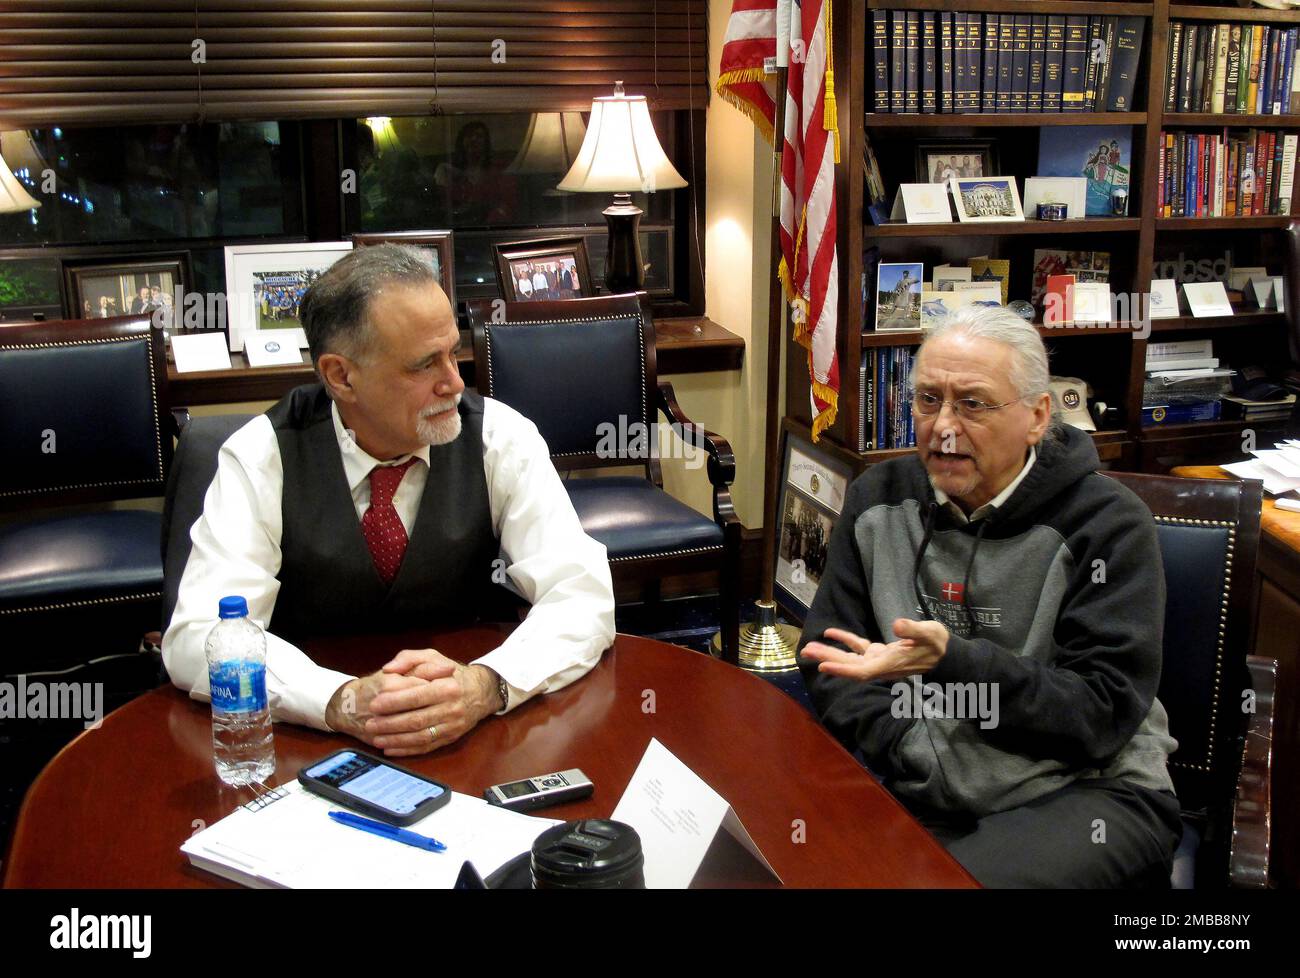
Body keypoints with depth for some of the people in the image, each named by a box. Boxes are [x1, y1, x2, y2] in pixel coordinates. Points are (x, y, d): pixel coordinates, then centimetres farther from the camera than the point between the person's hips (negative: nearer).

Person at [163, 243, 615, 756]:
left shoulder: (500, 438, -9)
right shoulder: (261, 455, -11)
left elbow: (584, 598, -14)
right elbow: (196, 635, -18)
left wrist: (485, 685, -33)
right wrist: (343, 701, -35)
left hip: (467, 739, 1)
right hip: (309, 739, -1)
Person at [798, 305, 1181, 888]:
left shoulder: (1109, 524, -6)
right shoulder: (879, 498, 7)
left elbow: (1103, 711, -13)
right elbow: (827, 656, 5)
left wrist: (950, 662, -27)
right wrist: (913, 759, -12)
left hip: (1084, 789, -3)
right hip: (910, 790, 4)